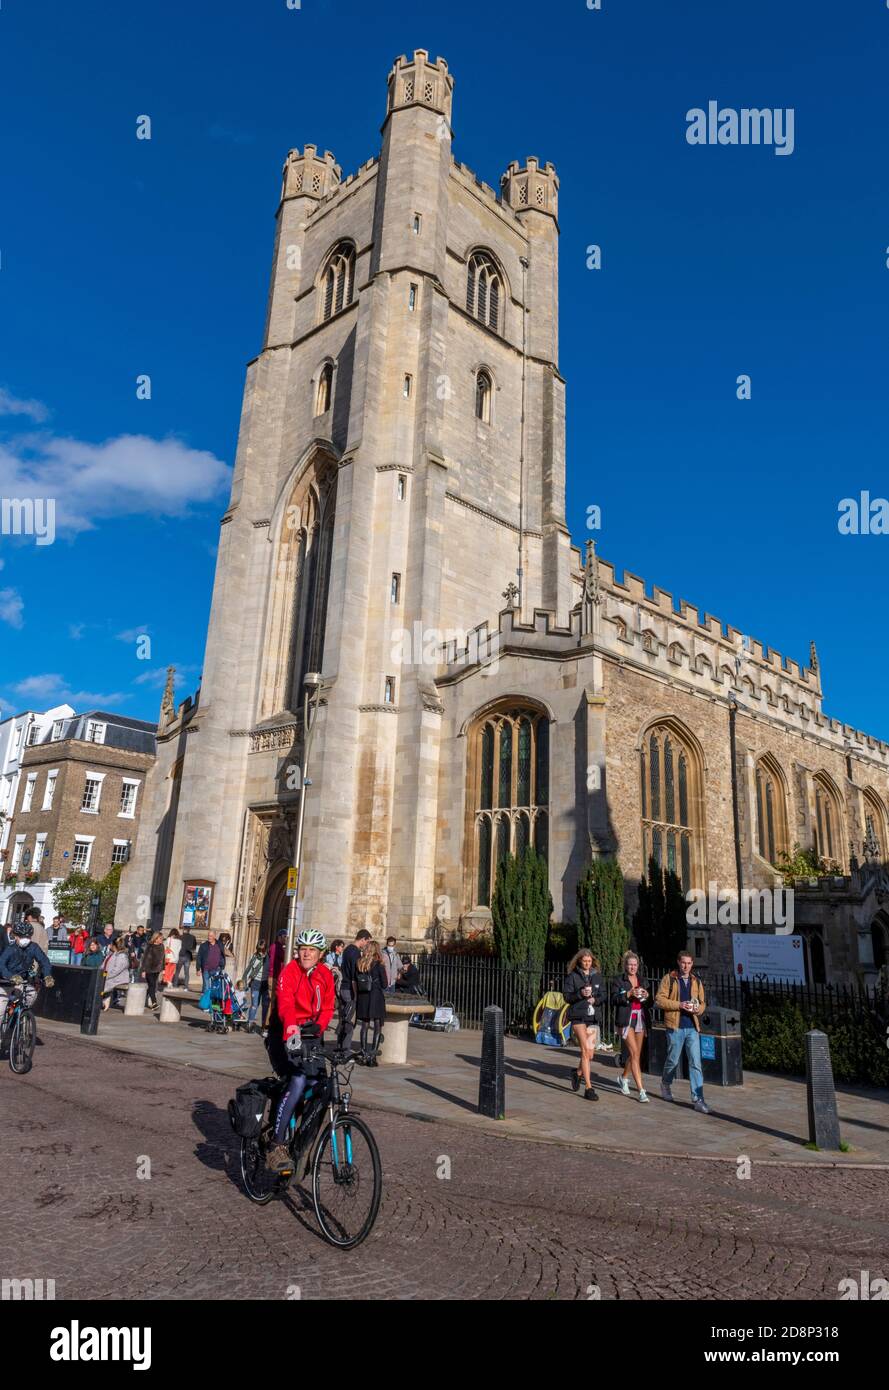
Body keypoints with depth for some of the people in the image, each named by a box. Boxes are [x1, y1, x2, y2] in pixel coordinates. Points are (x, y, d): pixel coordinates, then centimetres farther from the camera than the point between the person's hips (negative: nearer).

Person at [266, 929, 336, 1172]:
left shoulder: (325, 975, 4)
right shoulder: (289, 972, -15)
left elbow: (327, 1008, 4)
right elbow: (286, 1006, -29)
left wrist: (319, 1026, -16)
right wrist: (292, 1036, -44)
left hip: (313, 1035, 6)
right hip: (289, 1035, -6)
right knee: (298, 1081, -23)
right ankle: (277, 1145, -18)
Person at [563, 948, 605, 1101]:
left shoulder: (596, 976, 10)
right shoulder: (572, 976, -2)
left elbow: (601, 997, 14)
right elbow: (566, 997, -3)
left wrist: (595, 999, -7)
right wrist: (580, 994, -19)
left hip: (592, 1016, 5)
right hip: (578, 1016, -4)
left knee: (590, 1053, 7)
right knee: (585, 1050, -12)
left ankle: (578, 1073, 37)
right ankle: (588, 1088, -7)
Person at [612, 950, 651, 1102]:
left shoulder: (642, 980, 14)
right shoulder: (619, 980, -1)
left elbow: (650, 1003, 18)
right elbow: (614, 999, -9)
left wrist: (647, 996, -4)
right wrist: (628, 994, -19)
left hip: (640, 1019, 5)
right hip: (626, 1020, -5)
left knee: (636, 1054, 10)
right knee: (634, 1053, -11)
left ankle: (623, 1077, 36)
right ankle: (641, 1090, -9)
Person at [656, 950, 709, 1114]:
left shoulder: (697, 981, 11)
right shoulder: (669, 979, -2)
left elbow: (703, 1002, 18)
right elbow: (659, 999, -7)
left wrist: (698, 1008, -5)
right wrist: (679, 1005, -17)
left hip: (693, 1027, 3)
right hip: (675, 1026, -3)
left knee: (695, 1063, -3)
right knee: (673, 1060, 9)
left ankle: (698, 1099, -1)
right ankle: (666, 1084, 36)